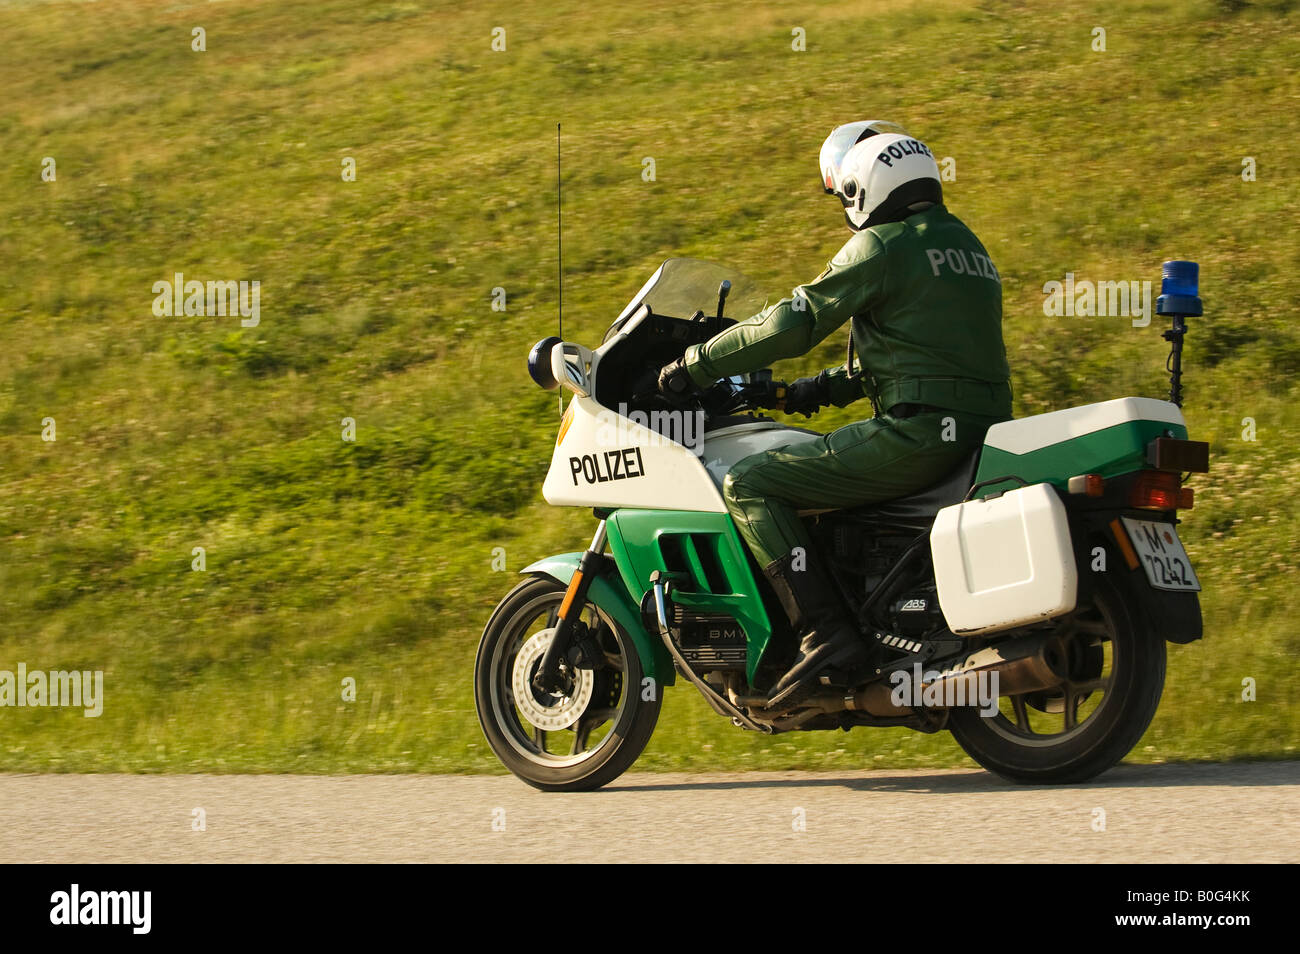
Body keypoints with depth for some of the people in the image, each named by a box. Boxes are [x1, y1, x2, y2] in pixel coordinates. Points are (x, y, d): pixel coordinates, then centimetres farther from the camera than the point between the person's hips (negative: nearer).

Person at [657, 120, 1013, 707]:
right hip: (982, 433, 10)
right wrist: (821, 389, 32)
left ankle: (828, 637, -19)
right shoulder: (965, 245, 23)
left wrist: (695, 366, -1)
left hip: (920, 431, -10)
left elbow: (793, 324, -10)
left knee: (749, 485, -8)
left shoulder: (882, 246, -6)